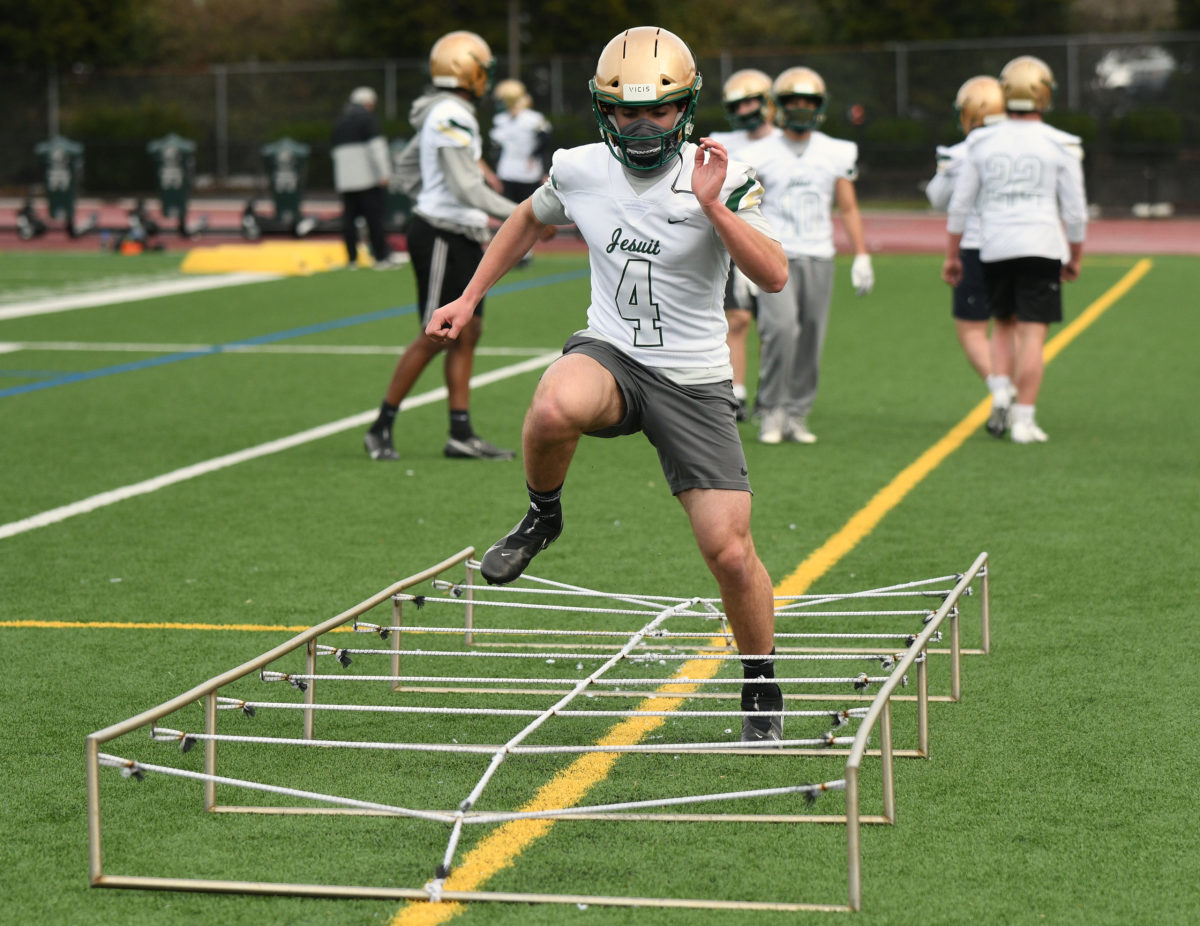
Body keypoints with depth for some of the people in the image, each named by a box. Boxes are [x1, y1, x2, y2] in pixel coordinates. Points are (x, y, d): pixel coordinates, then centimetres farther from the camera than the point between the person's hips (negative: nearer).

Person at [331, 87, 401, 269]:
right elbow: (375, 146, -14)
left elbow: (334, 149, 21)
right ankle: (382, 256, -4)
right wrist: (384, 173, -15)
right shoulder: (367, 117, -5)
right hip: (368, 177, -6)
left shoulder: (339, 122, 17)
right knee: (376, 216, -3)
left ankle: (352, 258, 5)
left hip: (343, 180, 6)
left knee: (349, 218, 5)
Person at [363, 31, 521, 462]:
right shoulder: (452, 118, -18)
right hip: (441, 237, -10)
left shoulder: (440, 115, 13)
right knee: (436, 337, -5)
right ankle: (381, 428, 4)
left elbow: (406, 163, 24)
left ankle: (461, 434, 10)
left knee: (468, 331, 9)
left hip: (459, 238, 10)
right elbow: (467, 188, -22)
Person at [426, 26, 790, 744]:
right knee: (555, 408, -37)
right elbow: (530, 220, 22)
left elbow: (775, 276, -20)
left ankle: (762, 688, 20)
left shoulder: (723, 178, -10)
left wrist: (714, 206, -29)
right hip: (611, 356, 1)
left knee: (731, 552, -6)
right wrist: (470, 299, 19)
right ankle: (542, 517, -5)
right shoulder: (580, 171, 0)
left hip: (693, 382, -1)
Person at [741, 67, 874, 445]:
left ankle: (796, 417, 12)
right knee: (781, 328, -20)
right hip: (776, 257, -3)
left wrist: (861, 257, 5)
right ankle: (771, 412, -8)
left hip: (819, 258, 3)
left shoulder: (836, 154, 7)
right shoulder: (760, 155, 2)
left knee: (810, 341, 1)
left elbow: (848, 209, 12)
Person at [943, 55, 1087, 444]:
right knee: (1032, 334, -1)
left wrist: (951, 256, 14)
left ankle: (1000, 399, 5)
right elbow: (1075, 212, 0)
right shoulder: (1060, 147, -2)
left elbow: (960, 206, 6)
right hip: (1041, 248, -3)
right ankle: (1023, 419, -4)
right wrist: (1075, 258, 13)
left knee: (1004, 325, 20)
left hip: (994, 248, 3)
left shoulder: (981, 143, 3)